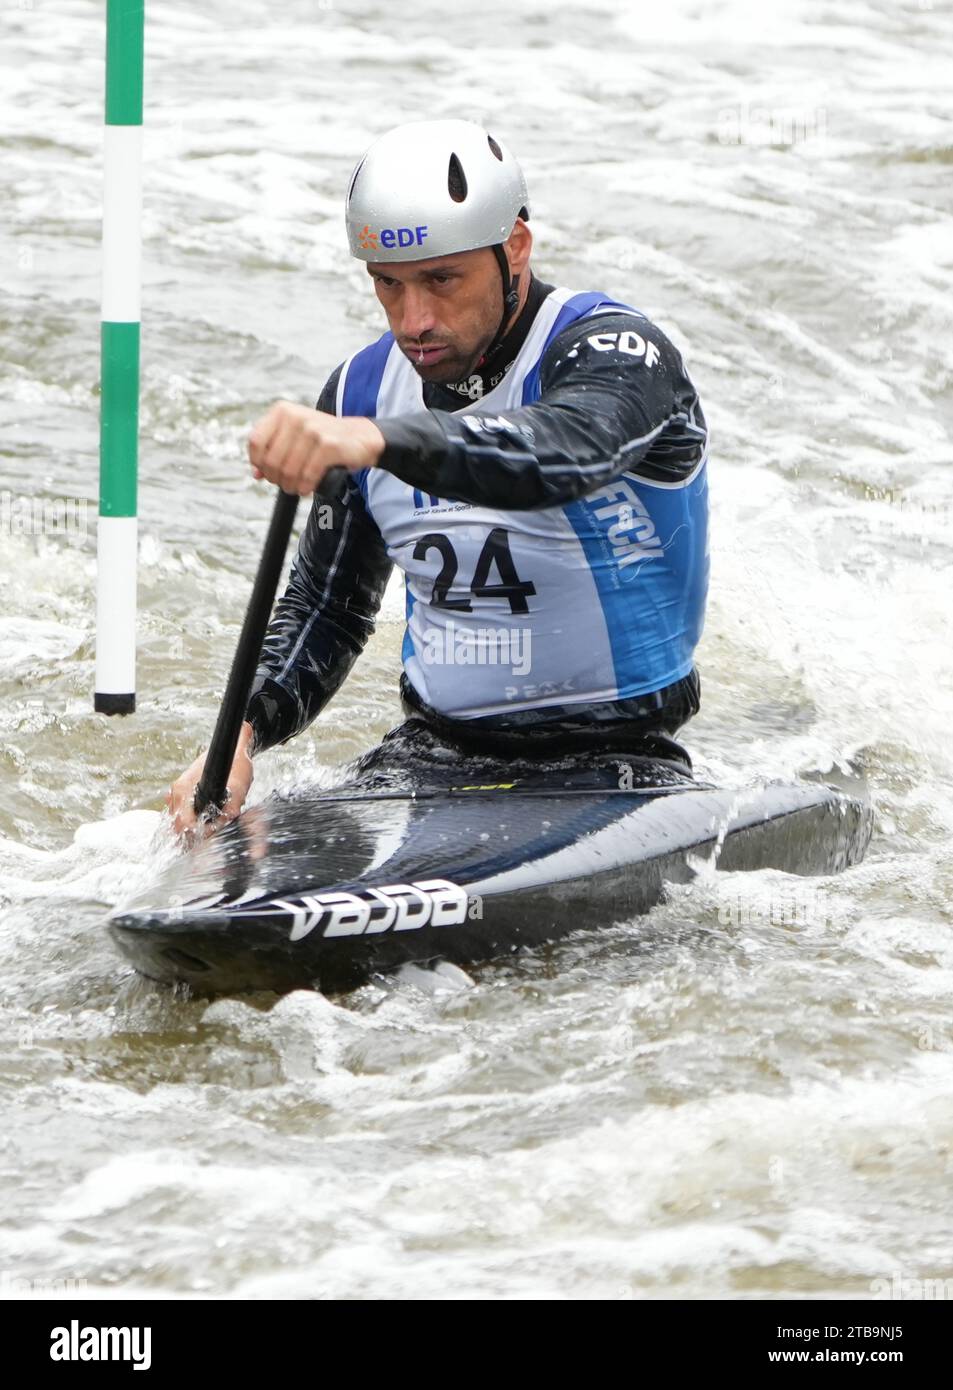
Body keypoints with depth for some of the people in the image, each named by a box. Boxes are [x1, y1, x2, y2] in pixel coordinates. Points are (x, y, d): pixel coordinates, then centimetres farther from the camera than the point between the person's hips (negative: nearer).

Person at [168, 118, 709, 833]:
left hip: (619, 756, -5)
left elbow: (561, 454, -41)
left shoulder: (614, 352, -15)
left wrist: (376, 441, -57)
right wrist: (242, 732, -7)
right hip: (436, 744, 5)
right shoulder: (363, 390, 4)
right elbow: (326, 608, 13)